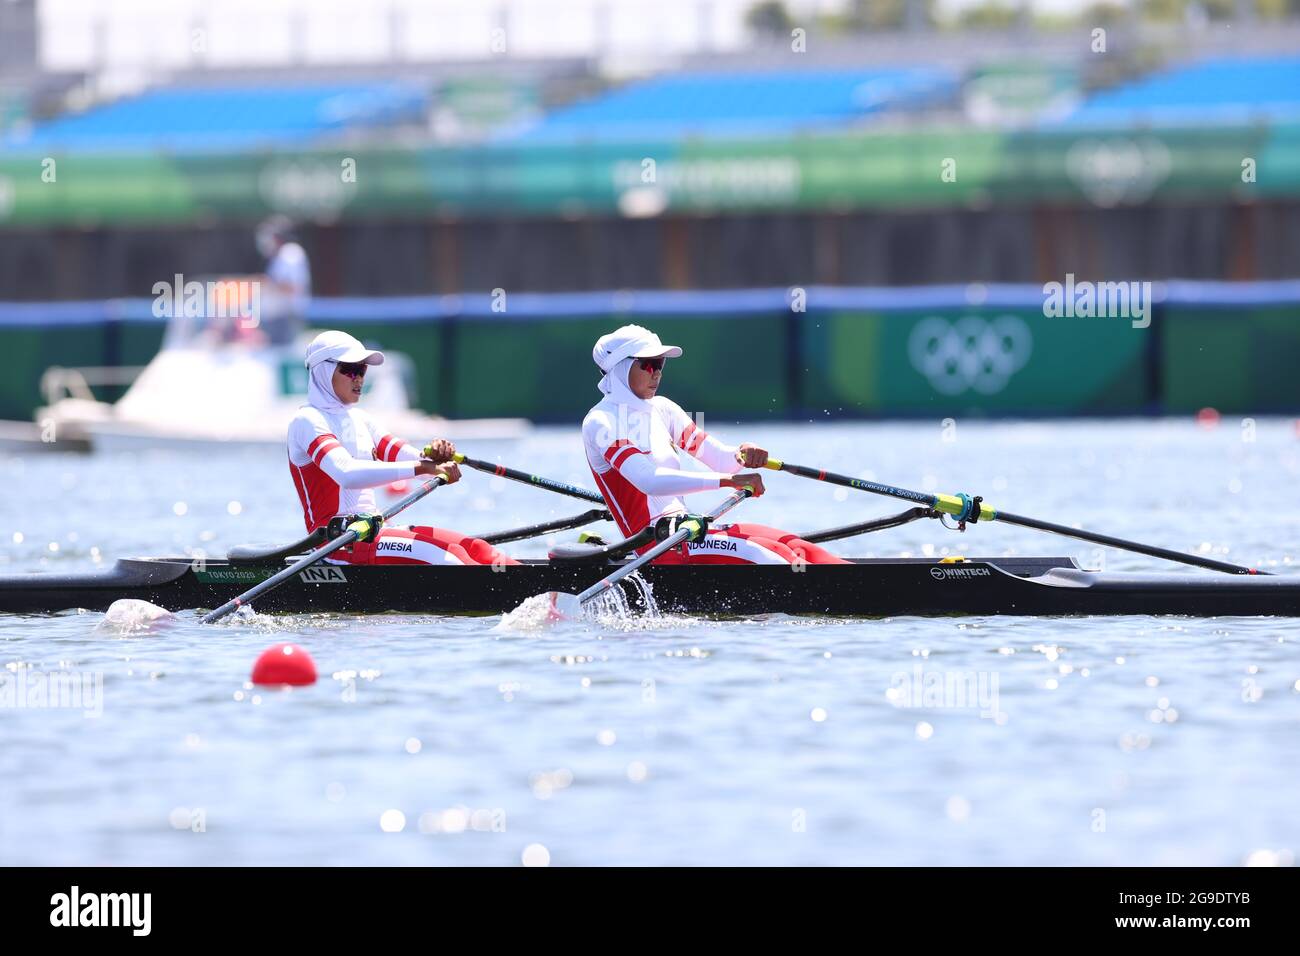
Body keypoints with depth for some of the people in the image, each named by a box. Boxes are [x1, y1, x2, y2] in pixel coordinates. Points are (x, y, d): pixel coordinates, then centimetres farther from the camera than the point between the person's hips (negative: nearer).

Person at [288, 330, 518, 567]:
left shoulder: (357, 419, 20)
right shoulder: (308, 421, -7)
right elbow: (346, 474, -26)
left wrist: (432, 457, -14)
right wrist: (422, 467, -31)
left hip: (372, 532, 9)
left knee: (473, 548, -11)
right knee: (446, 555, -27)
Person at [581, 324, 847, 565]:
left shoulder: (660, 409, 17)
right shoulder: (601, 422, -8)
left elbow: (721, 460, 15)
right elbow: (648, 480, -23)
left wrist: (743, 454, -11)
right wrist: (728, 481, -30)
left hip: (685, 532, 8)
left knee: (793, 547, -12)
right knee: (771, 555, -26)